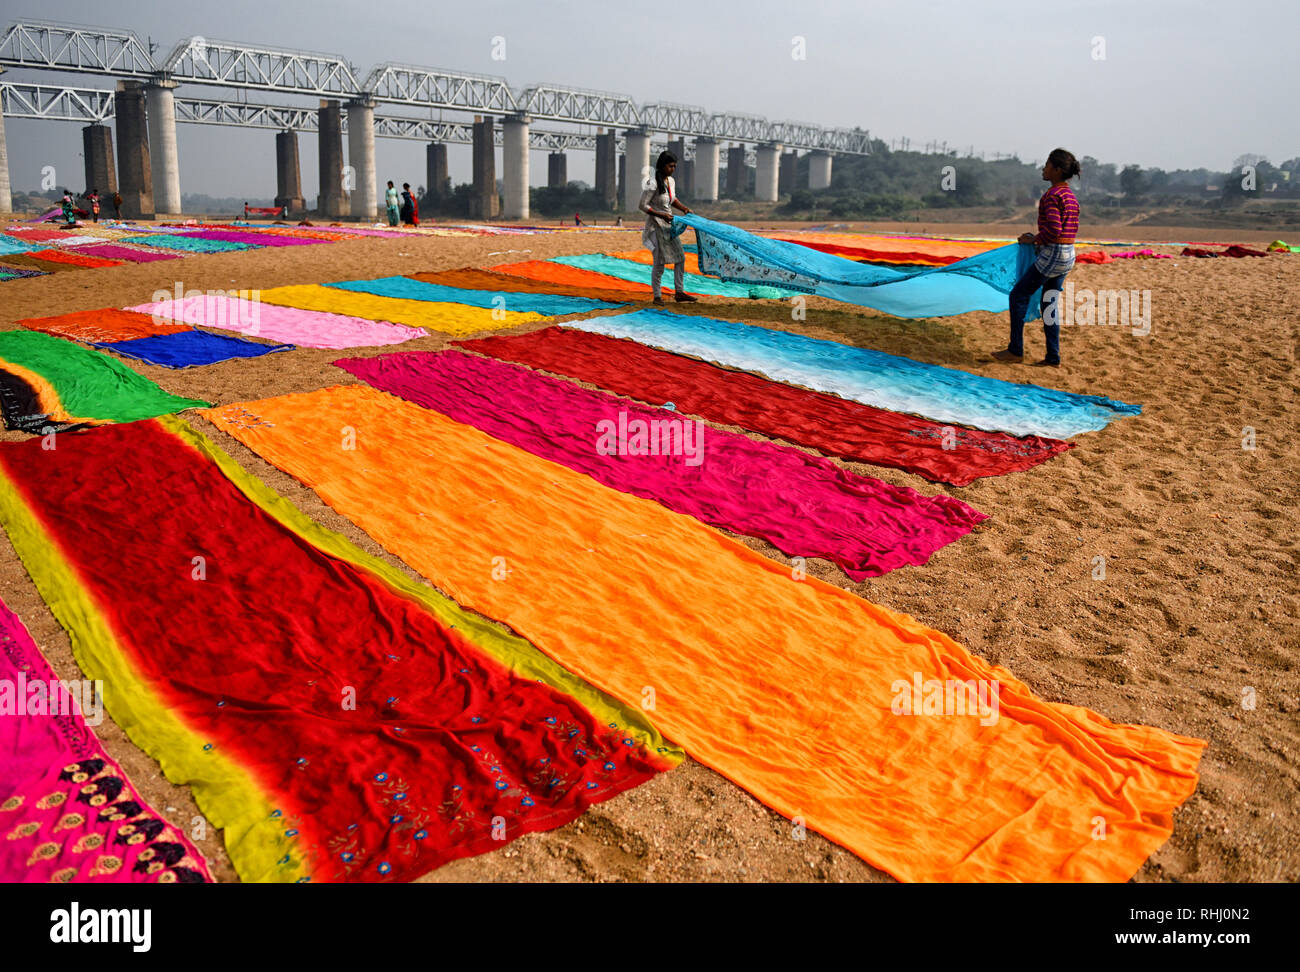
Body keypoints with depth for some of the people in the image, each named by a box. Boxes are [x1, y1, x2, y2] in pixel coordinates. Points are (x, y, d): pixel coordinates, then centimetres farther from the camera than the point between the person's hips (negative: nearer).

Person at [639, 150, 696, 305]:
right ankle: (657, 296, 8)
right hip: (656, 225, -8)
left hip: (669, 225, 8)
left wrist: (684, 208, 6)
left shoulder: (671, 181, 6)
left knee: (680, 257, 8)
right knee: (660, 262, -4)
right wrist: (661, 215, -22)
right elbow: (643, 206, -17)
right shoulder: (653, 184, -18)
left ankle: (679, 292, 17)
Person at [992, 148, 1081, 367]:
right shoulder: (1071, 196, 13)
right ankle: (1053, 357, 13)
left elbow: (1053, 230, -24)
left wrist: (1033, 239, -8)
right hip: (1067, 255, 9)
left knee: (1019, 296, 0)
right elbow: (1072, 229, 18)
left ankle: (1016, 350, 4)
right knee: (1050, 303, 12)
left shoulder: (1052, 195, -16)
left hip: (1051, 254, -9)